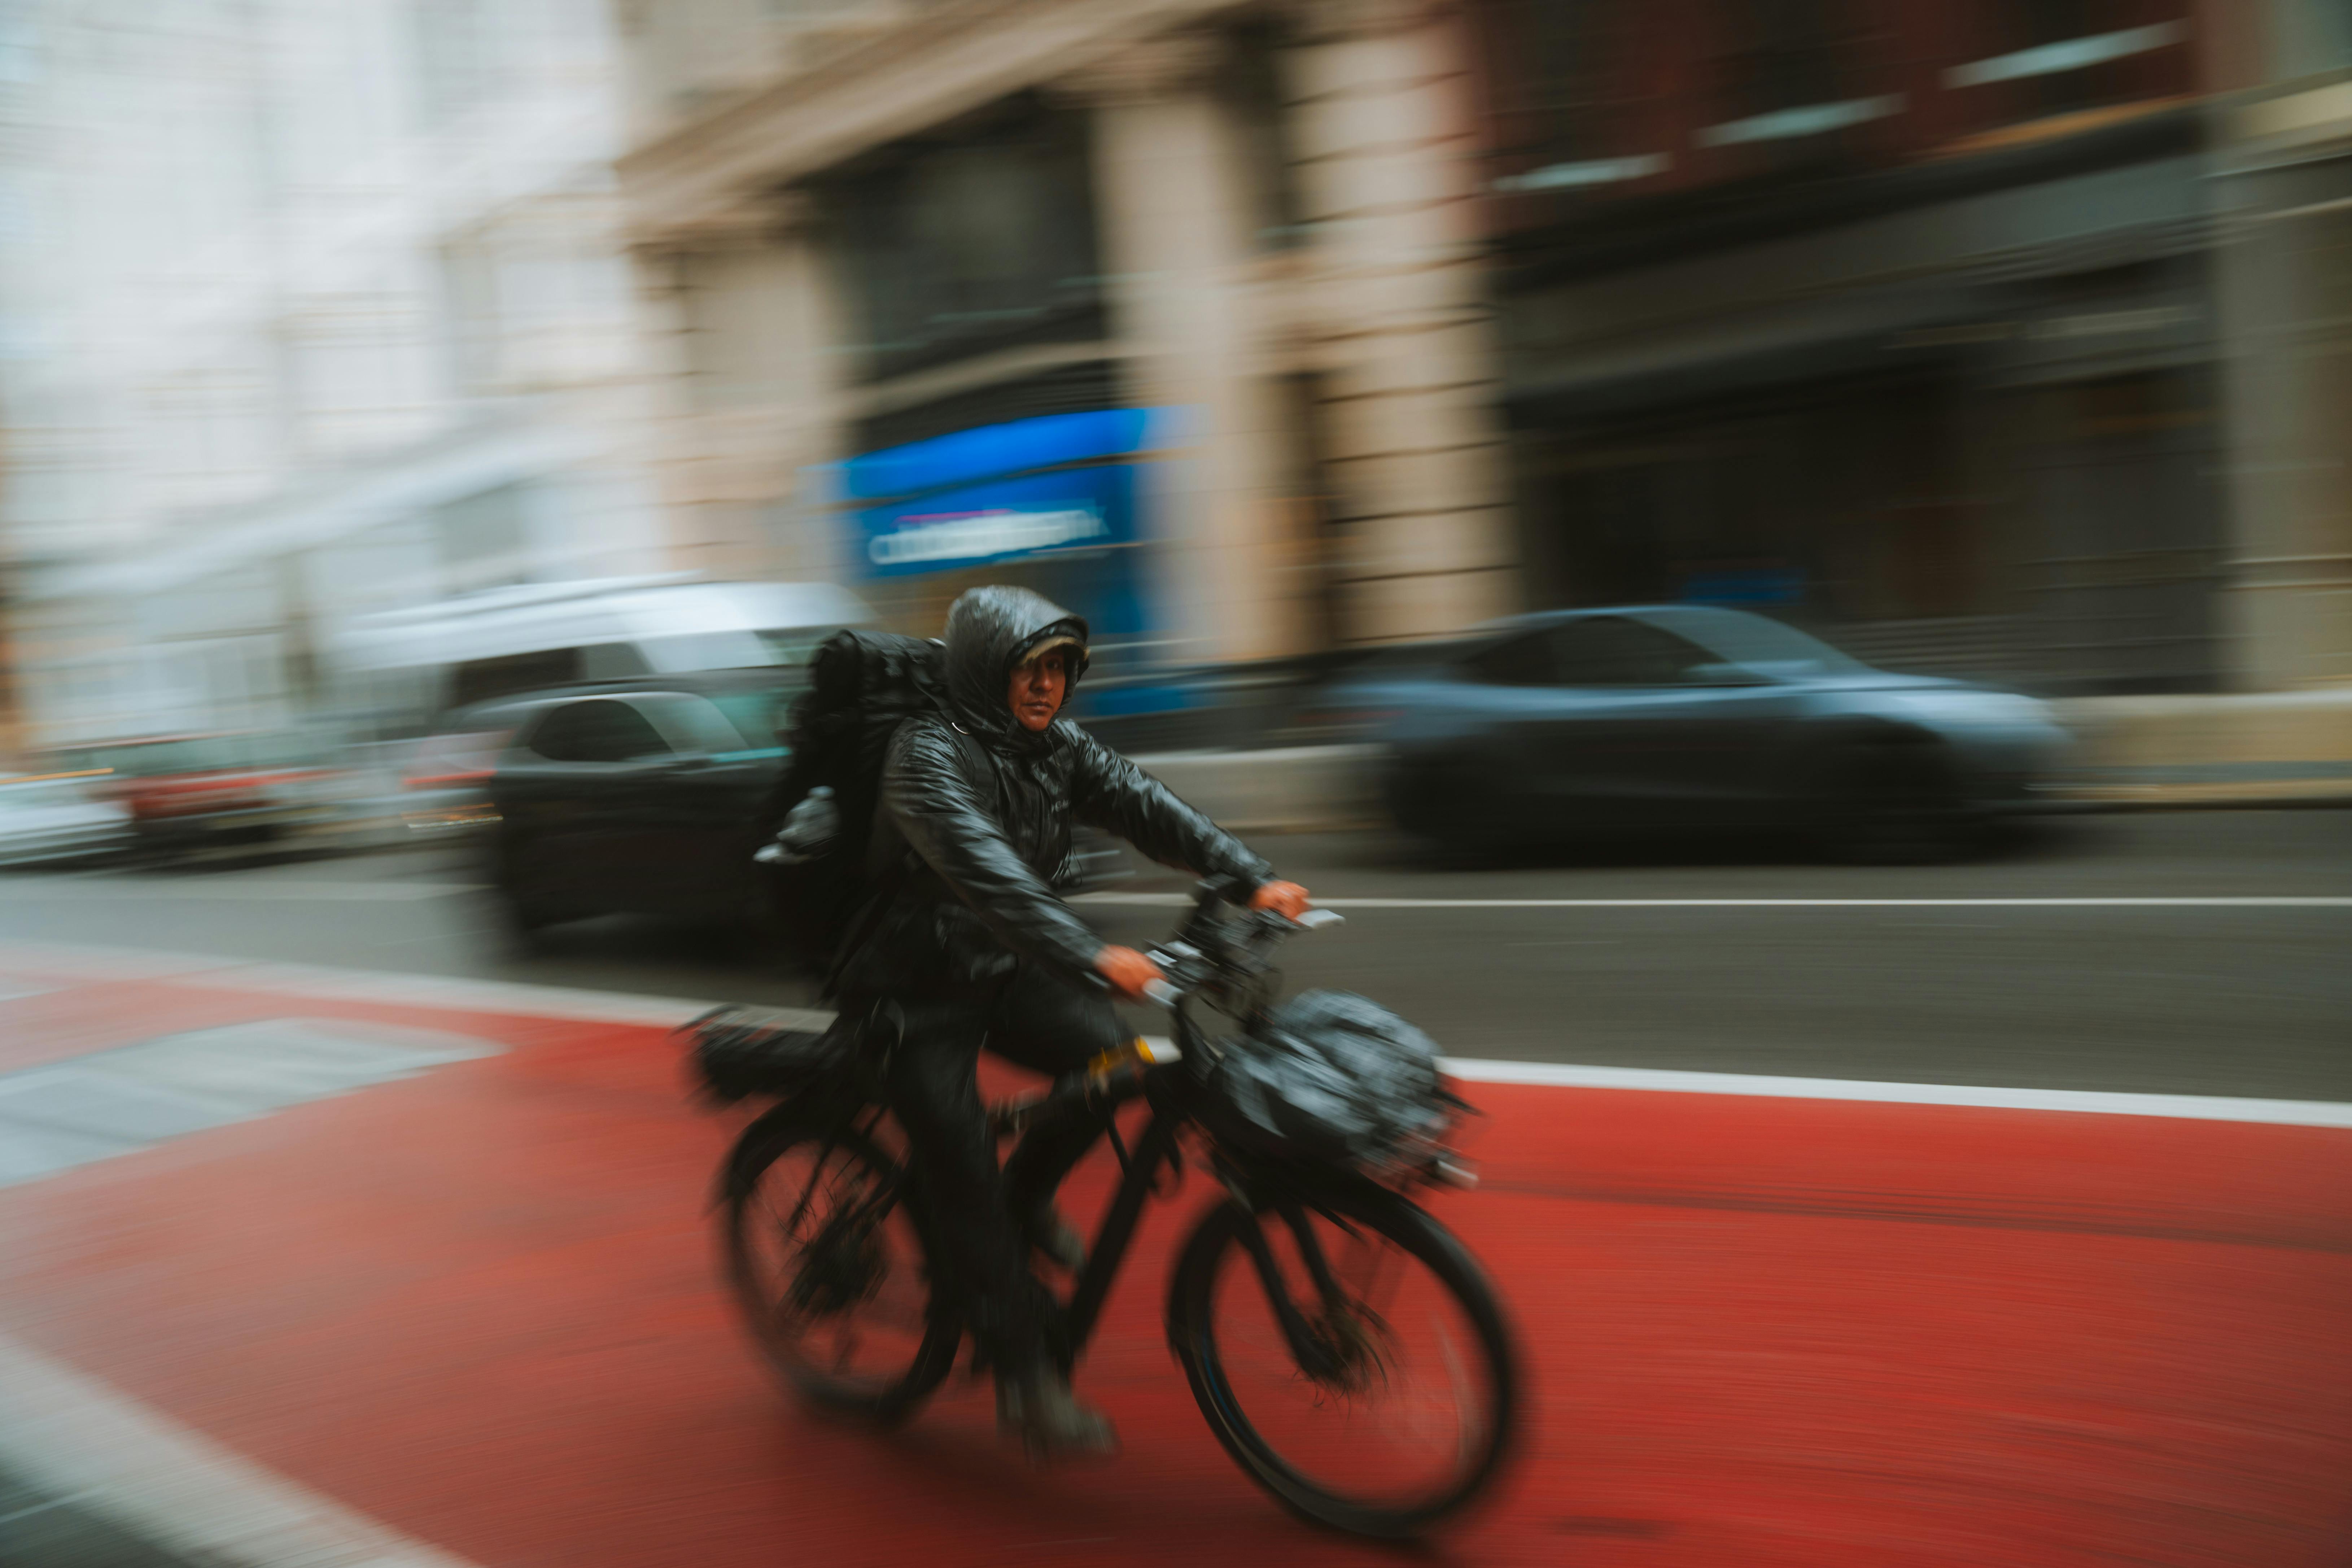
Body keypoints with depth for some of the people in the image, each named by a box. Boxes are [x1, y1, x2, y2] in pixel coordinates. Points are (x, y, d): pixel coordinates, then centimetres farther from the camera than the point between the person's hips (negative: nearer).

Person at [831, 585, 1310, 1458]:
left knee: (1112, 1058, -13)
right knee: (960, 1165, -14)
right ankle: (1025, 1376, -7)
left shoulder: (1058, 750, 1)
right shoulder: (928, 754, -22)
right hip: (917, 990, -6)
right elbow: (980, 867, -37)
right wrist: (1090, 956, -50)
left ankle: (1026, 1196, 14)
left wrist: (1252, 879, -24)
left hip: (1002, 970, 6)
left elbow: (1145, 808, -10)